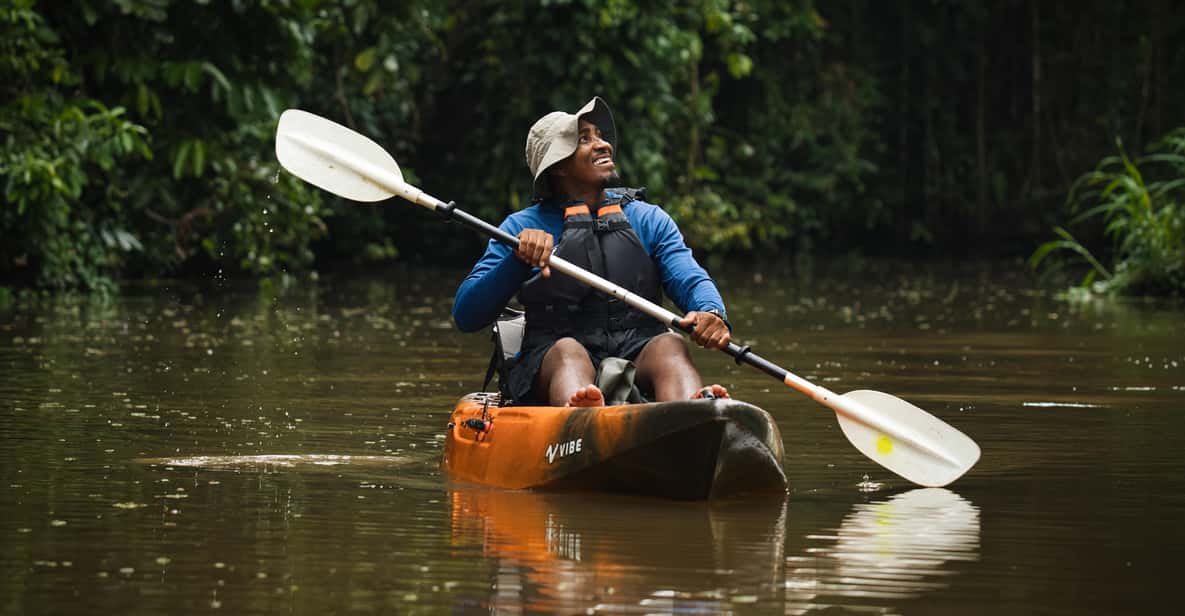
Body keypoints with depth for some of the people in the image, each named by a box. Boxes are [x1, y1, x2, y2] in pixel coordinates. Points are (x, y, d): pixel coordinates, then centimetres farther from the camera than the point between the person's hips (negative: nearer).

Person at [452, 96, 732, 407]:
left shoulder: (648, 219, 19)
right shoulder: (522, 227, 11)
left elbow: (693, 281, 4)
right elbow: (466, 316, 2)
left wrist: (711, 312, -22)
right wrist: (518, 260, -15)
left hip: (638, 359, 2)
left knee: (670, 344, -30)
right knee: (568, 349, -35)